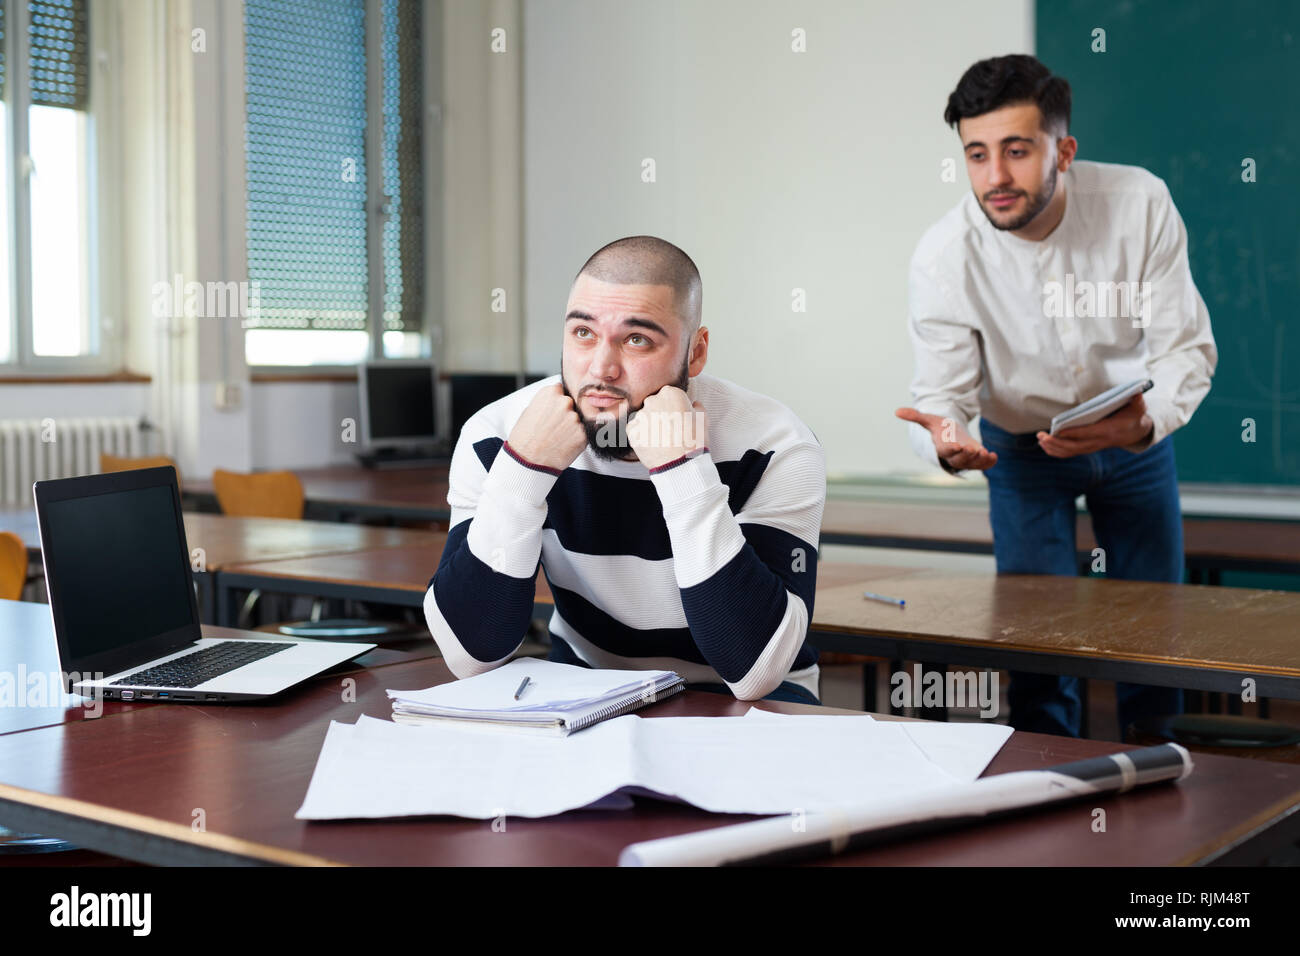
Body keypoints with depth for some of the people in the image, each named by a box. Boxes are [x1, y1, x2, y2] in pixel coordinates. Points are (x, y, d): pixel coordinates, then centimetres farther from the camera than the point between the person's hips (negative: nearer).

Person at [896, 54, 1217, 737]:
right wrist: (946, 441, -45)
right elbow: (943, 390, -20)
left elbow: (1186, 347, -20)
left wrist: (1146, 424, -41)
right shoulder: (943, 256, -24)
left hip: (1136, 441, 1)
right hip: (1022, 447, -1)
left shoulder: (1140, 204, -24)